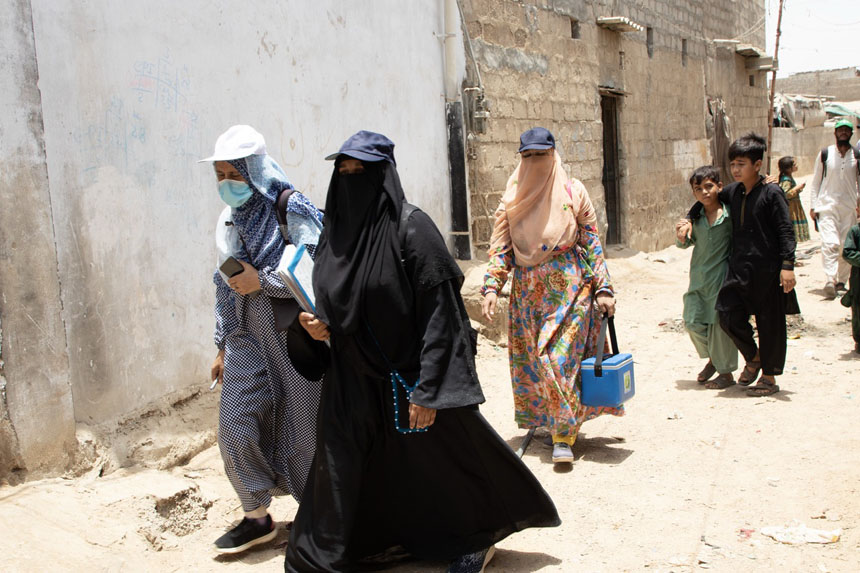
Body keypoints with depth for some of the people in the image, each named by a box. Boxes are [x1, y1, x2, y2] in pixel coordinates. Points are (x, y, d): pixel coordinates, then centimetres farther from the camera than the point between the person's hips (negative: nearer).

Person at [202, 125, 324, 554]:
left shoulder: (293, 212, -10)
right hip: (246, 339, 6)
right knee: (236, 426, 1)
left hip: (293, 338, -6)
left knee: (302, 428, 3)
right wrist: (223, 346, 19)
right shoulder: (229, 219, 11)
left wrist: (262, 281, -18)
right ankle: (257, 517, 19)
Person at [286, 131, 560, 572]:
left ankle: (477, 536, 37)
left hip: (406, 375, -5)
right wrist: (320, 326, -7)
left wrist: (427, 389, -21)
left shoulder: (411, 228, -17)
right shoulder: (336, 230, 3)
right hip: (354, 379, 5)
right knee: (338, 463, 8)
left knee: (442, 452, 12)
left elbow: (439, 314, -19)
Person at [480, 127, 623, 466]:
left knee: (562, 359, -9)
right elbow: (501, 248, 5)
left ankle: (563, 437, -4)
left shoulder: (573, 192, 1)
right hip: (528, 291, 3)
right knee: (532, 359, 7)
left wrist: (603, 288, -5)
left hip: (569, 288, -3)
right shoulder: (512, 199, 7)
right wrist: (491, 287, -7)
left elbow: (592, 244, 1)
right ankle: (547, 420, 24)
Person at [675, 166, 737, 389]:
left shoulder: (730, 214, -7)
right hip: (698, 277, 4)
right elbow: (685, 244, 12)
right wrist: (682, 236, -9)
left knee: (720, 322, 2)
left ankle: (726, 372, 18)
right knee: (692, 320, 3)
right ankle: (712, 358, 29)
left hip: (722, 276, -4)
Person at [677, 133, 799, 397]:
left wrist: (787, 265, -17)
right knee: (727, 313, -3)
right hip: (739, 267, 5)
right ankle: (753, 358, 22)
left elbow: (786, 232, -10)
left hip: (768, 269, -5)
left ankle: (769, 377, 18)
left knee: (770, 323, 4)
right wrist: (689, 218, 14)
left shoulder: (772, 193, -8)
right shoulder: (732, 191, 8)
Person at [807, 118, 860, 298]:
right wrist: (814, 206, 1)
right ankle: (830, 280, -24)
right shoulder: (825, 154, 4)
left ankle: (841, 281, 16)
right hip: (827, 205, -2)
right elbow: (815, 182, 7)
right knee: (830, 243, -17)